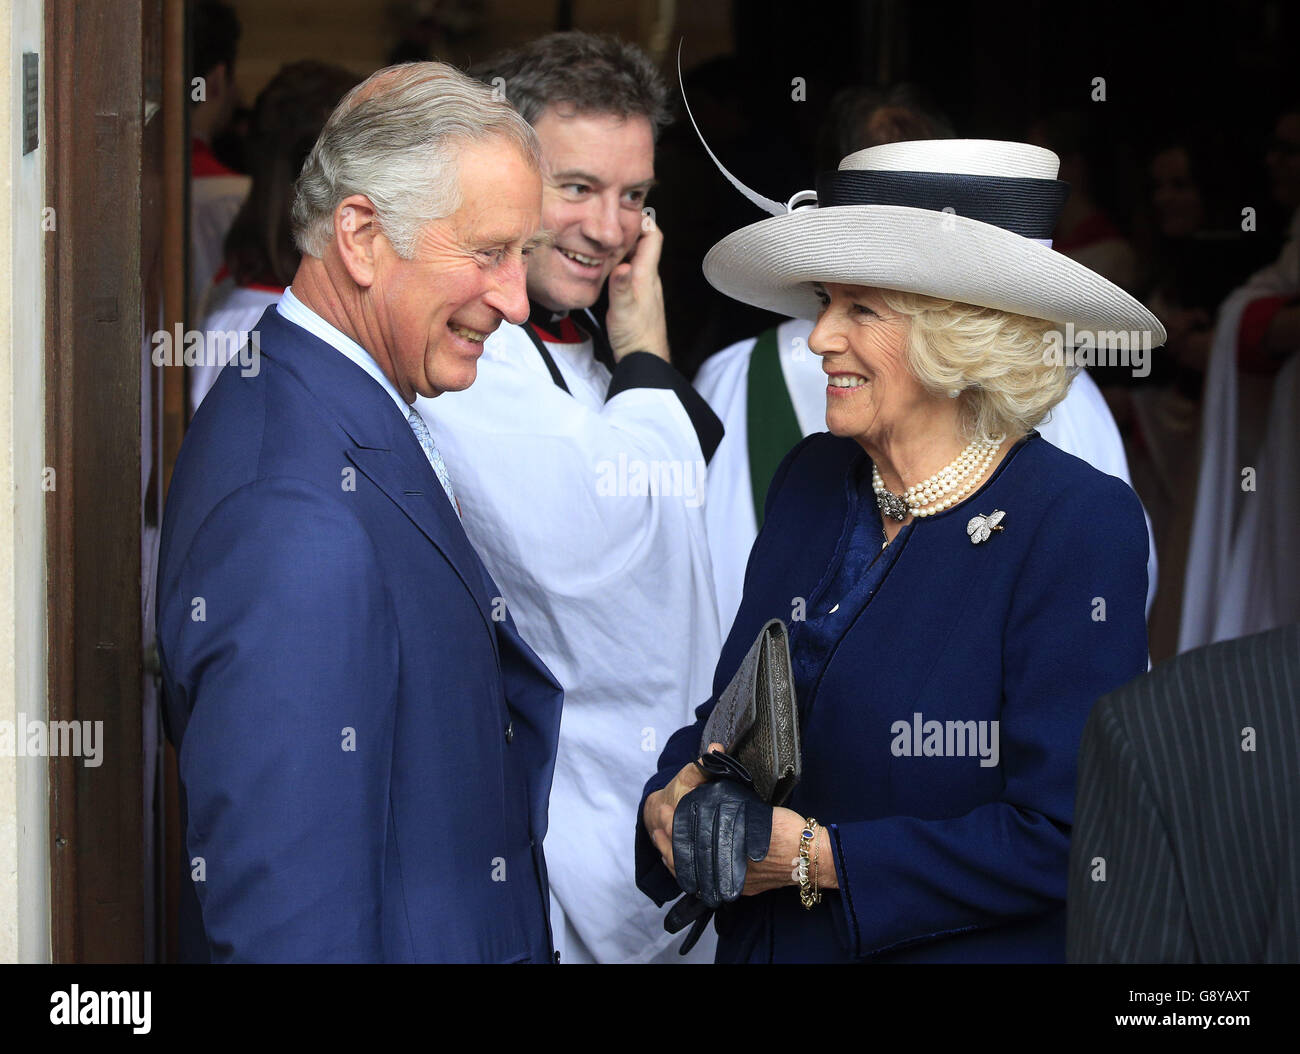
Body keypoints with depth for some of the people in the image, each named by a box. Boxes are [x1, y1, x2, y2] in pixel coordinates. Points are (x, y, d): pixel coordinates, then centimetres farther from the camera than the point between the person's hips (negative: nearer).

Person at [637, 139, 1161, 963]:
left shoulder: (1078, 523, -18)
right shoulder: (812, 481, 2)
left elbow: (1062, 838, -21)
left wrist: (819, 858, -22)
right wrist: (678, 797, -11)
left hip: (965, 946, -6)